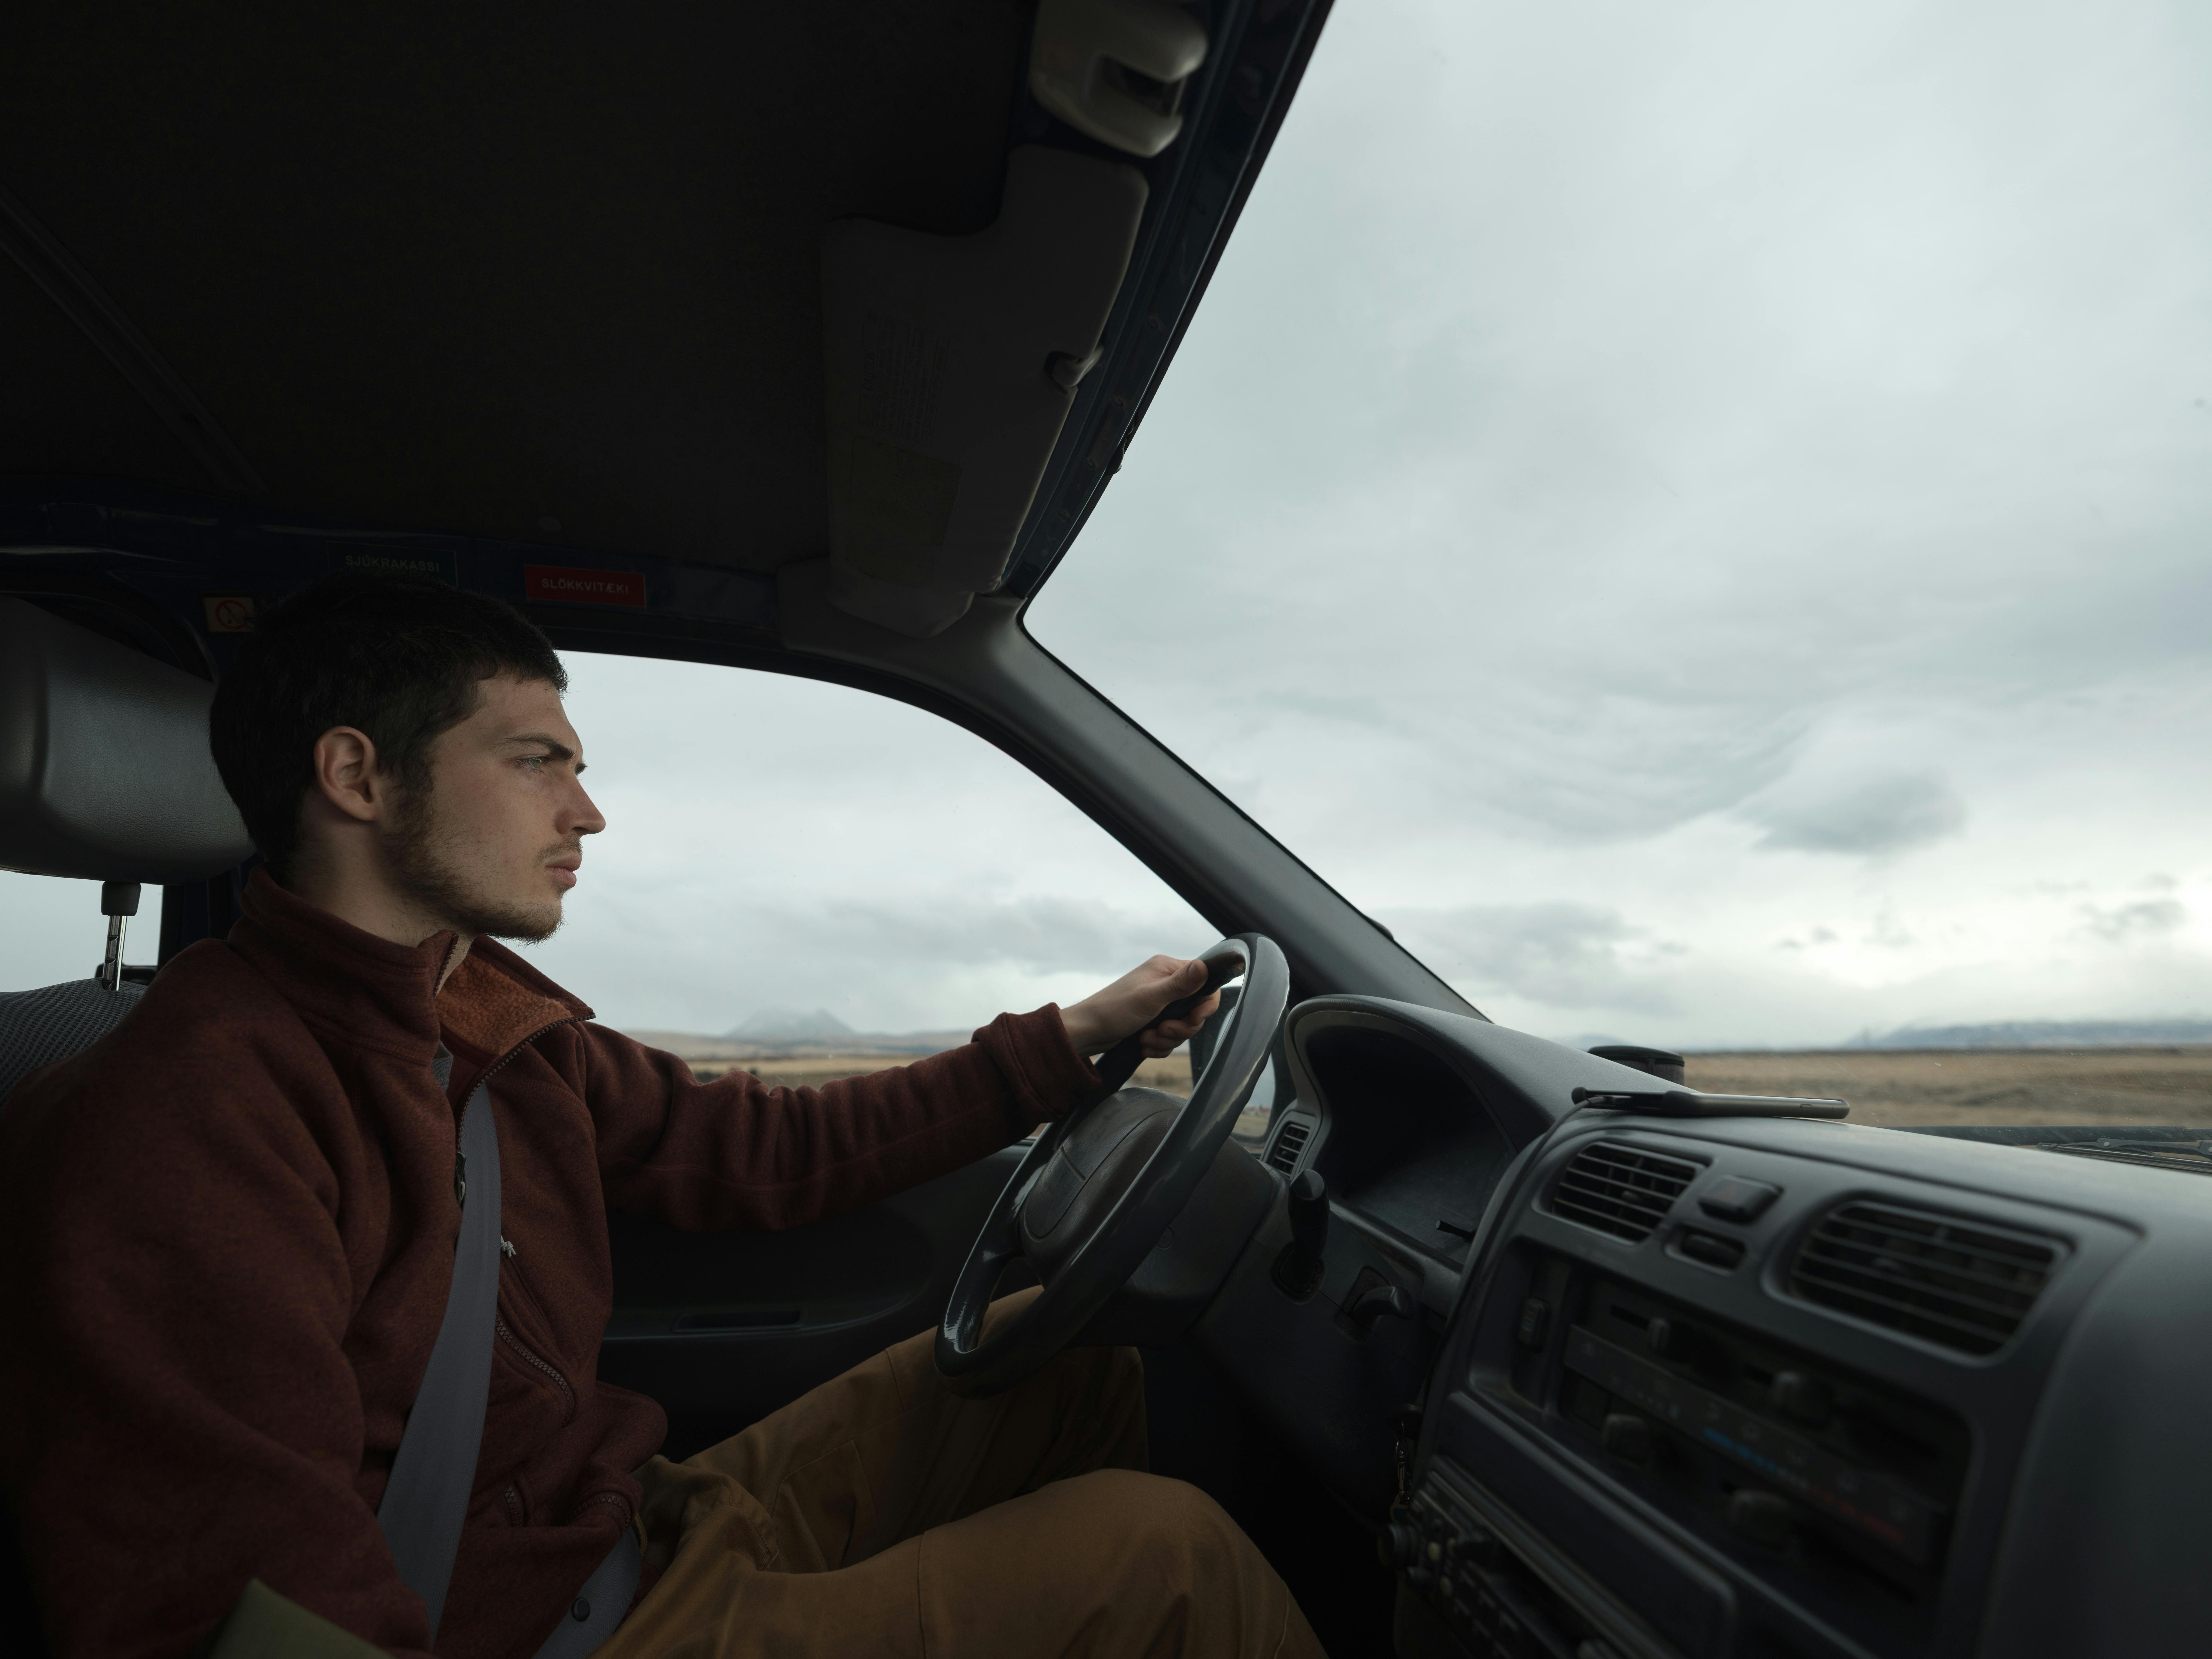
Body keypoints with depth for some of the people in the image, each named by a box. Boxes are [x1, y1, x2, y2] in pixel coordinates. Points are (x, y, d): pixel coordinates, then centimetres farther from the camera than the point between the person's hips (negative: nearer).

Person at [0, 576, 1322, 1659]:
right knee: (1159, 1547, -13)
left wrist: (1075, 1037, 7)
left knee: (1066, 1353, 12)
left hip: (653, 1521, 9)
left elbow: (780, 1150, 8)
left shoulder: (500, 1026, 4)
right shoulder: (185, 1118, -23)